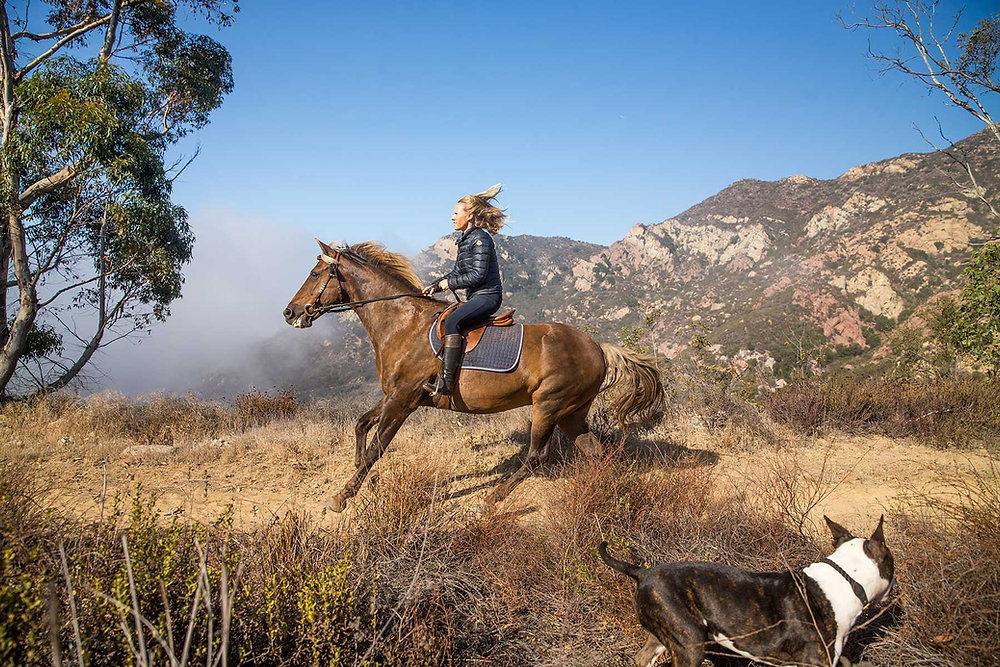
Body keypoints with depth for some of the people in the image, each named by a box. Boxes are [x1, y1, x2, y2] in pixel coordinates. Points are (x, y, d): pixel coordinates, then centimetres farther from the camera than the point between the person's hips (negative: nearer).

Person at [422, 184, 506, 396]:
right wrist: (436, 285, 11)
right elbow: (457, 272, 23)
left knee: (452, 321, -30)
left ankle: (446, 382, -35)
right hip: (475, 298, 11)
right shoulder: (466, 239, 17)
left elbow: (478, 275, -19)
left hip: (487, 296, -11)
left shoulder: (480, 239, -12)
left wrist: (449, 283, -12)